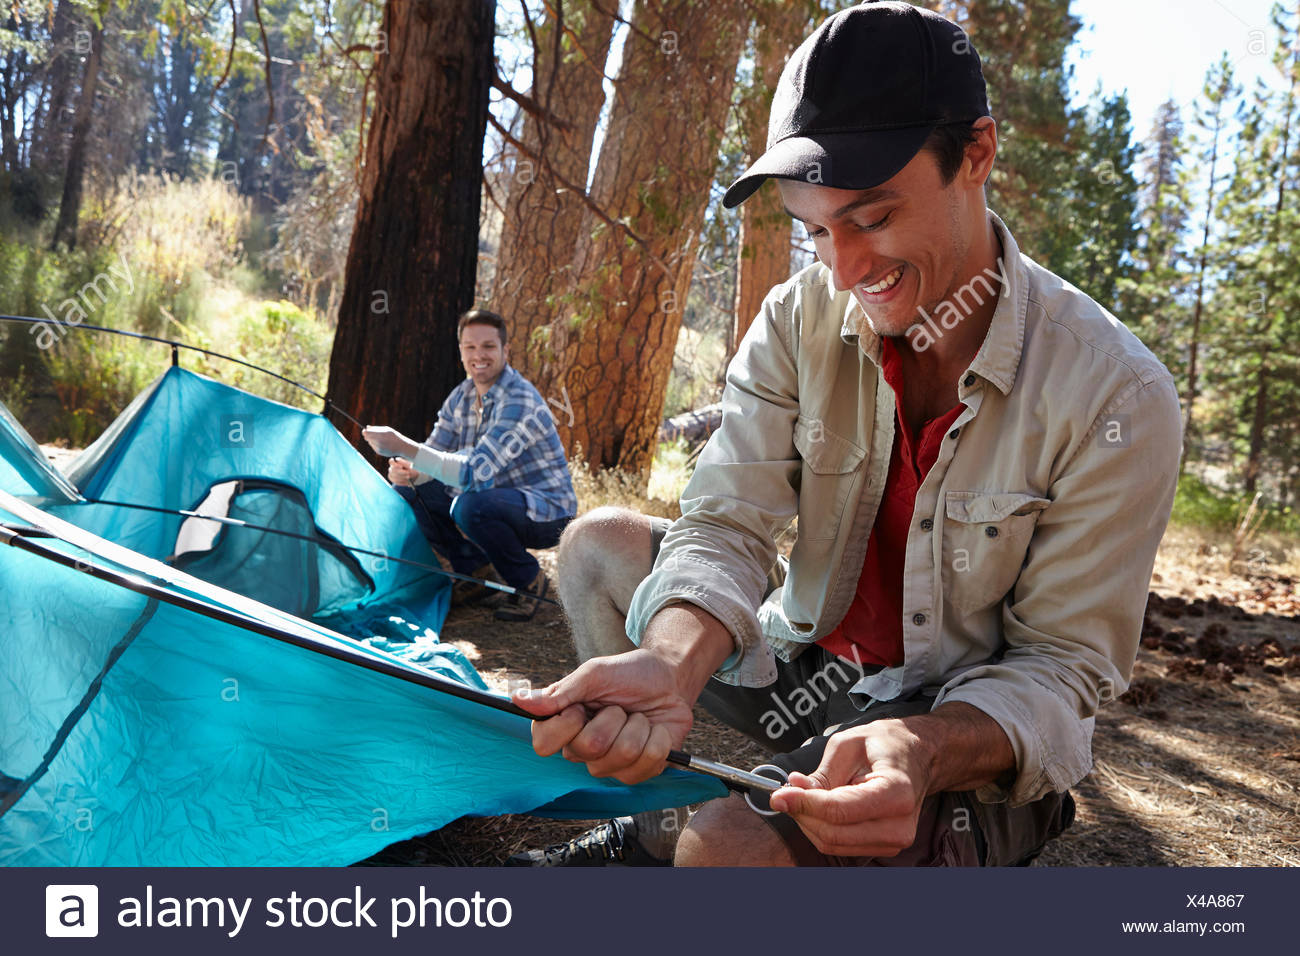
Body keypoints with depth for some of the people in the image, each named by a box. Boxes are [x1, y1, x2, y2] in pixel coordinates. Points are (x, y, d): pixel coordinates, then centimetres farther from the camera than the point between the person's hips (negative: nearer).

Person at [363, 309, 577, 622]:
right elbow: (435, 452, 4)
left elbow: (476, 471, -35)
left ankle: (529, 581, -10)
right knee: (407, 492, -2)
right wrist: (408, 471, -21)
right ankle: (474, 572, 8)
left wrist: (404, 447, -40)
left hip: (547, 515, -8)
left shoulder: (519, 402, -26)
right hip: (495, 500, 8)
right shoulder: (461, 396, 2)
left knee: (470, 506, -37)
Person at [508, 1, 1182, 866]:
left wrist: (922, 751, -39)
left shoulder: (1116, 395, -21)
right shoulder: (803, 318, -9)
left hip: (978, 736, -4)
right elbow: (727, 525, -15)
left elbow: (1063, 665, -18)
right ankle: (650, 831, 5)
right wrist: (672, 662, -38)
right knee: (598, 542, -1)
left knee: (731, 844, -30)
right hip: (816, 668, 5)